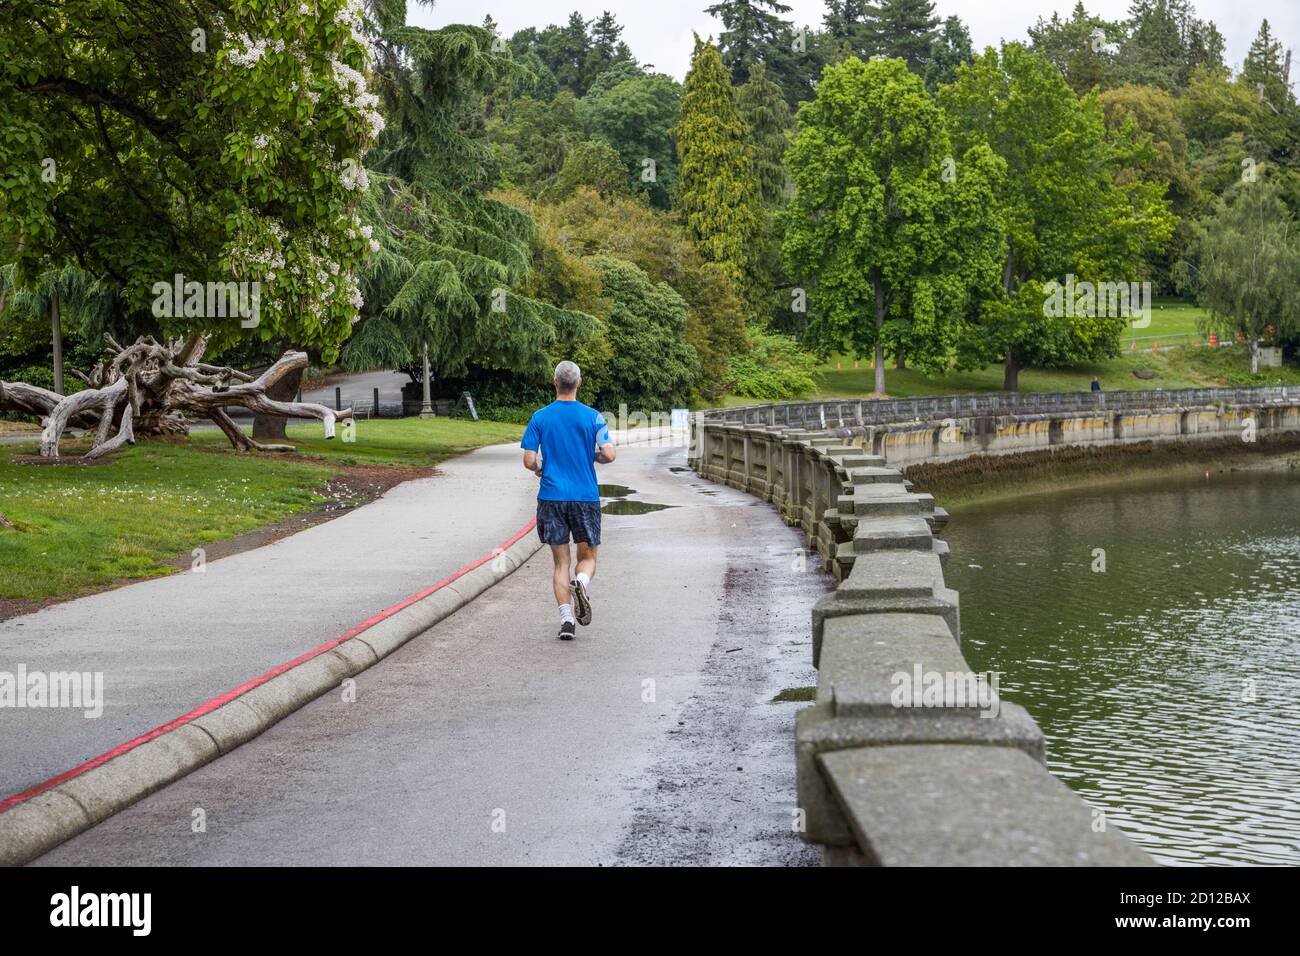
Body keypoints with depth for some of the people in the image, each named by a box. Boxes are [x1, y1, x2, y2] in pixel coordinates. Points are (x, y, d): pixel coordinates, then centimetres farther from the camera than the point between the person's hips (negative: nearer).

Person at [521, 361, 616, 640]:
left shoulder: (539, 418, 0)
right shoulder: (592, 417, -3)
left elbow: (529, 462, -4)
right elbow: (609, 455, -9)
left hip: (551, 498, 1)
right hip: (586, 498, -1)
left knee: (561, 562, 7)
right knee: (588, 557, 12)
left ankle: (566, 619, -5)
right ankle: (581, 581, -22)